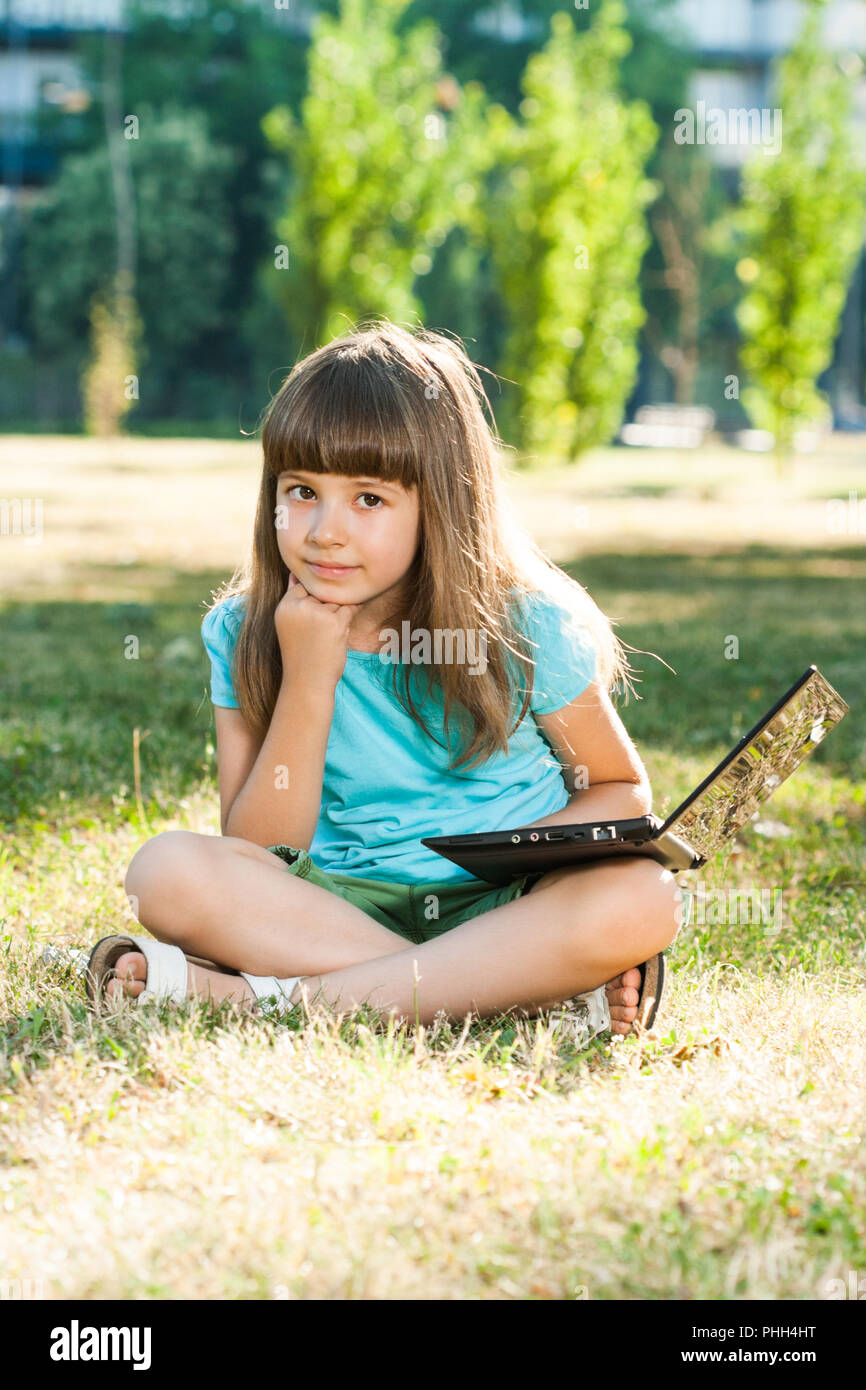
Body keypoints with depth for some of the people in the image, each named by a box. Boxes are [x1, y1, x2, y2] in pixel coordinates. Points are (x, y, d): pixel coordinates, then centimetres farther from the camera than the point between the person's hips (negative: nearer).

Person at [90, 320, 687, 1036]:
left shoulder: (525, 627, -6)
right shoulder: (244, 635, -2)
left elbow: (622, 788, 6)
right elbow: (257, 857, -5)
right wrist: (308, 679, -15)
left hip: (502, 909, 0)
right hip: (342, 903, 1)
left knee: (642, 899, -33)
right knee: (168, 869, -26)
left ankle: (267, 996, -31)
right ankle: (523, 987, -29)